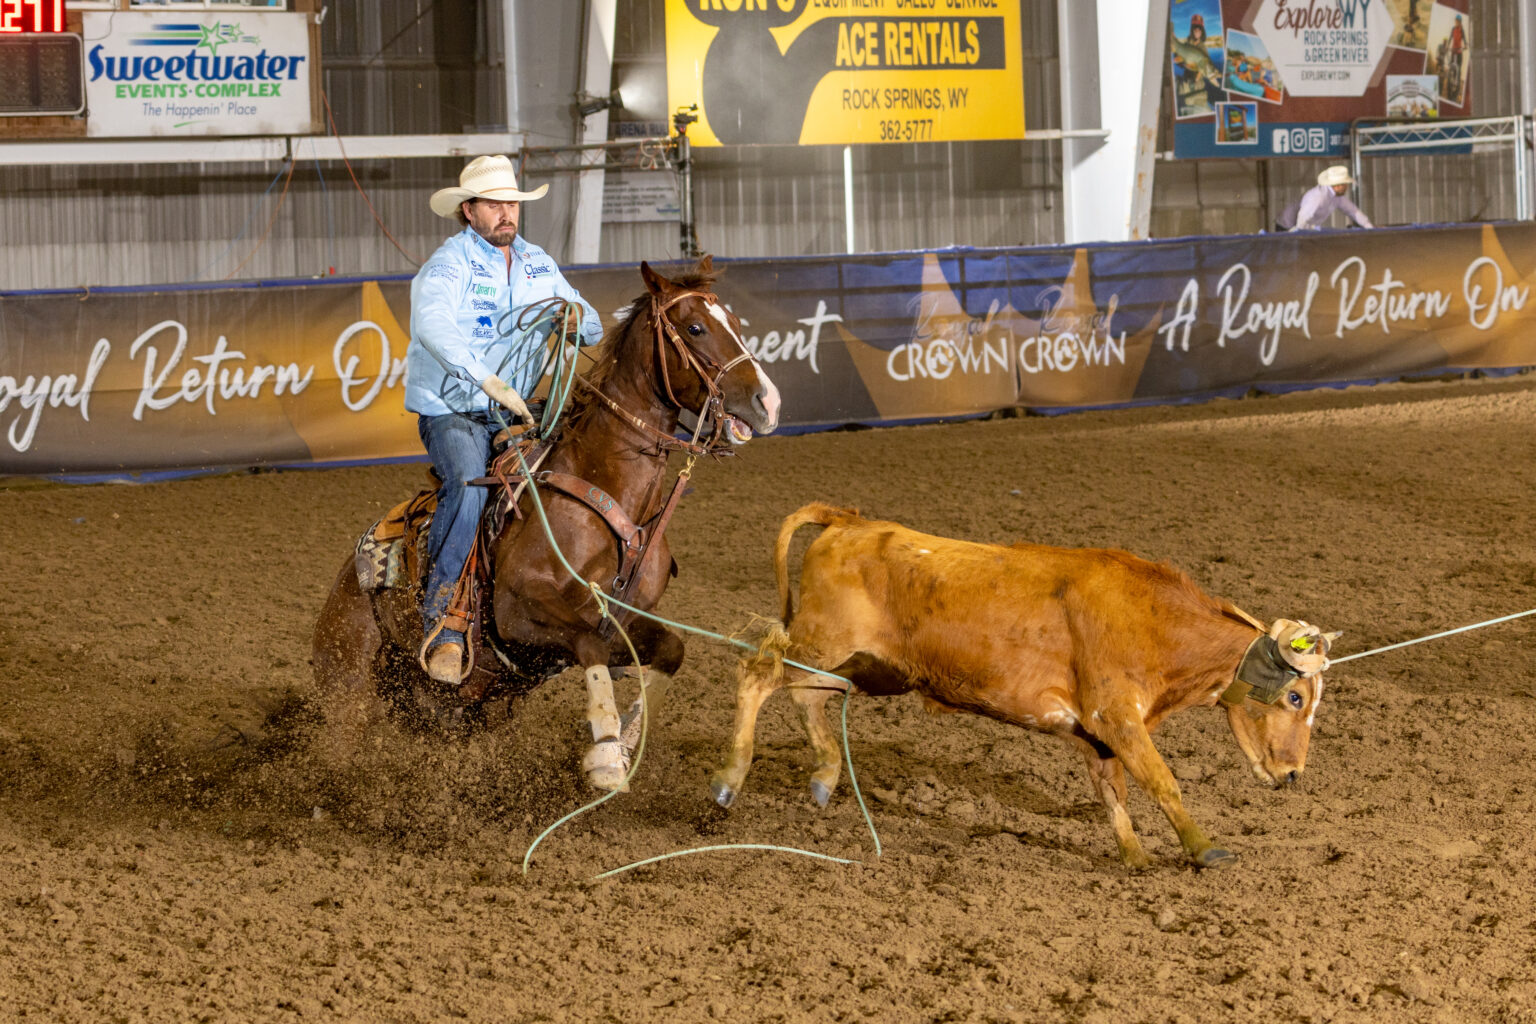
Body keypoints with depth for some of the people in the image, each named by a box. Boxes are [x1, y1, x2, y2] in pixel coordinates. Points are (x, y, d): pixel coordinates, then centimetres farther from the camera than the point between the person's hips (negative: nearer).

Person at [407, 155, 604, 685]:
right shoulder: (449, 265, -11)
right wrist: (492, 383, -44)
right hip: (450, 409, -7)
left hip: (517, 412, 7)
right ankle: (442, 624, -32)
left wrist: (576, 318, -12)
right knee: (468, 484, -34)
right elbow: (433, 326, -33)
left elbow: (593, 330, 15)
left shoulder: (539, 265, 11)